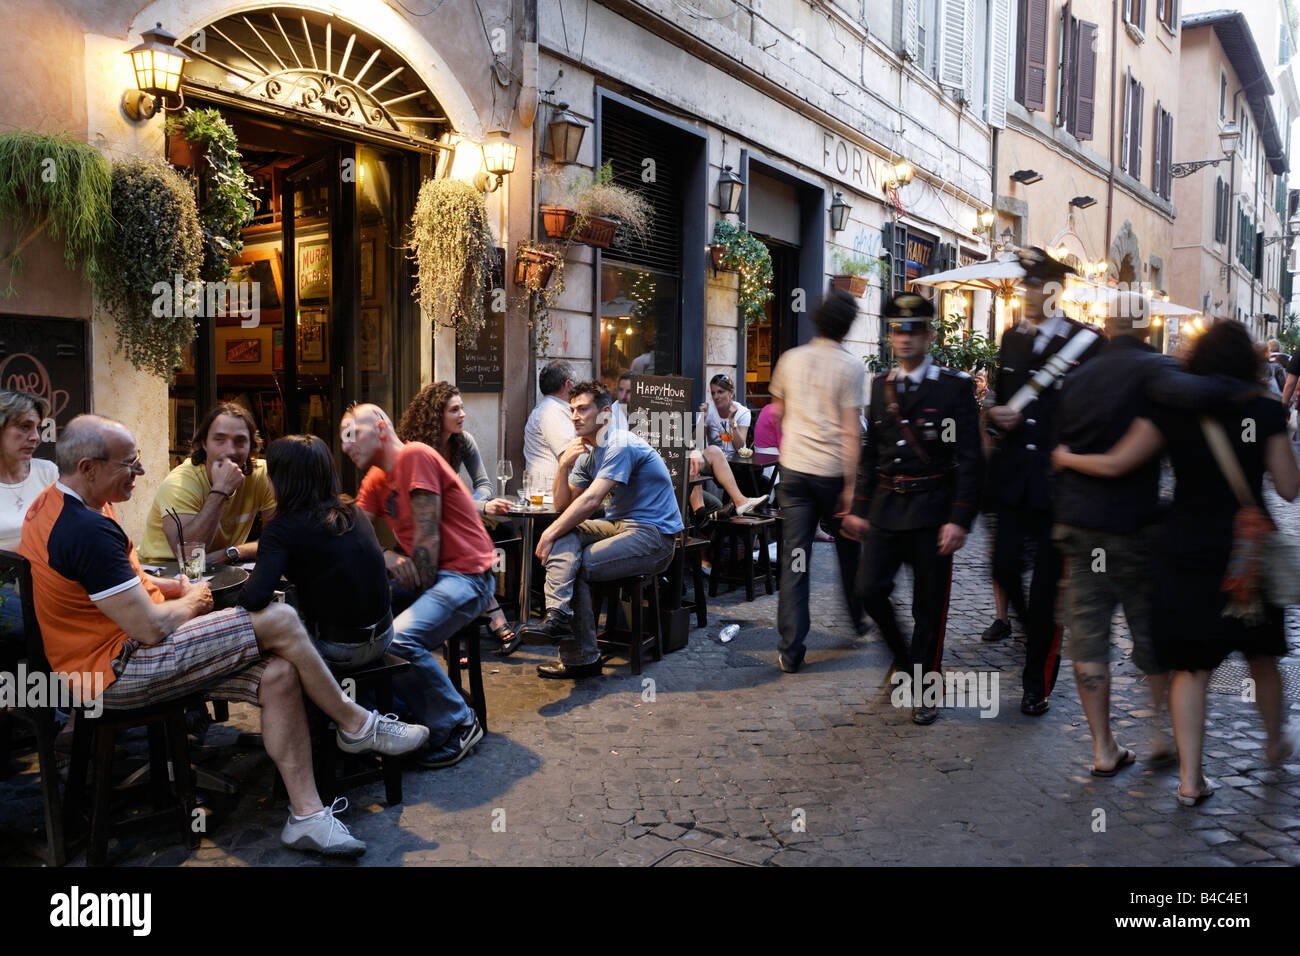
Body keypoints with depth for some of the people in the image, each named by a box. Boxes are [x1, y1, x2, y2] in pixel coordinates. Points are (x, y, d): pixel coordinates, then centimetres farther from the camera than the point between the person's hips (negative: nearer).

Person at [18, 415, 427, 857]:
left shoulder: (56, 503, 10)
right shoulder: (87, 530, -24)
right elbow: (151, 629, -24)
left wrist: (170, 588, 9)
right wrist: (192, 603, -2)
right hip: (117, 671, -11)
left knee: (278, 675, -6)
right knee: (279, 621, -17)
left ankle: (307, 814, -4)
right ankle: (357, 725, 3)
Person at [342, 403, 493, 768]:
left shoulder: (415, 456, -12)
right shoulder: (375, 479, 15)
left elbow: (427, 535, -16)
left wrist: (420, 594, -10)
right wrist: (386, 556, -14)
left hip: (466, 576, -9)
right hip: (421, 576, 9)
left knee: (398, 640, -29)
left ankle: (458, 725, -8)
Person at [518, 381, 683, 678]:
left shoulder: (620, 445, -16)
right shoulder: (588, 453, 14)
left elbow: (591, 500, -24)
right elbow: (562, 504, 10)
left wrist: (549, 534, -19)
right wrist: (564, 465, -6)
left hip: (654, 536, -8)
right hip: (621, 526, 8)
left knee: (577, 565, -18)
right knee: (564, 536, -15)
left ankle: (580, 657, -13)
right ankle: (559, 614, -31)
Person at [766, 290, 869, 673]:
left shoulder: (790, 359, 6)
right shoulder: (850, 367, -7)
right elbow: (851, 432, -11)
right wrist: (850, 486, -9)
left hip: (793, 469, 3)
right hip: (833, 471, -2)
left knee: (794, 558, 1)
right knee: (848, 548, 20)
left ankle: (790, 650, 0)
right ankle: (858, 618, 39)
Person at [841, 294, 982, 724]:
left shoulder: (955, 386, -5)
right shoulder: (881, 385, 10)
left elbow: (970, 459, -7)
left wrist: (959, 519, -14)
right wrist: (859, 508, 10)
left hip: (932, 508, -4)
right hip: (886, 506, 4)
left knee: (929, 603, 3)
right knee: (869, 588, -3)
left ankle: (923, 690, 18)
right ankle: (903, 656, 25)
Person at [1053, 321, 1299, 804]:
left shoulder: (1172, 409, -5)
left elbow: (1115, 464, -6)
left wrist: (1066, 457, 10)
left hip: (1185, 550, 0)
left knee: (1191, 667, 6)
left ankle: (1190, 777, 5)